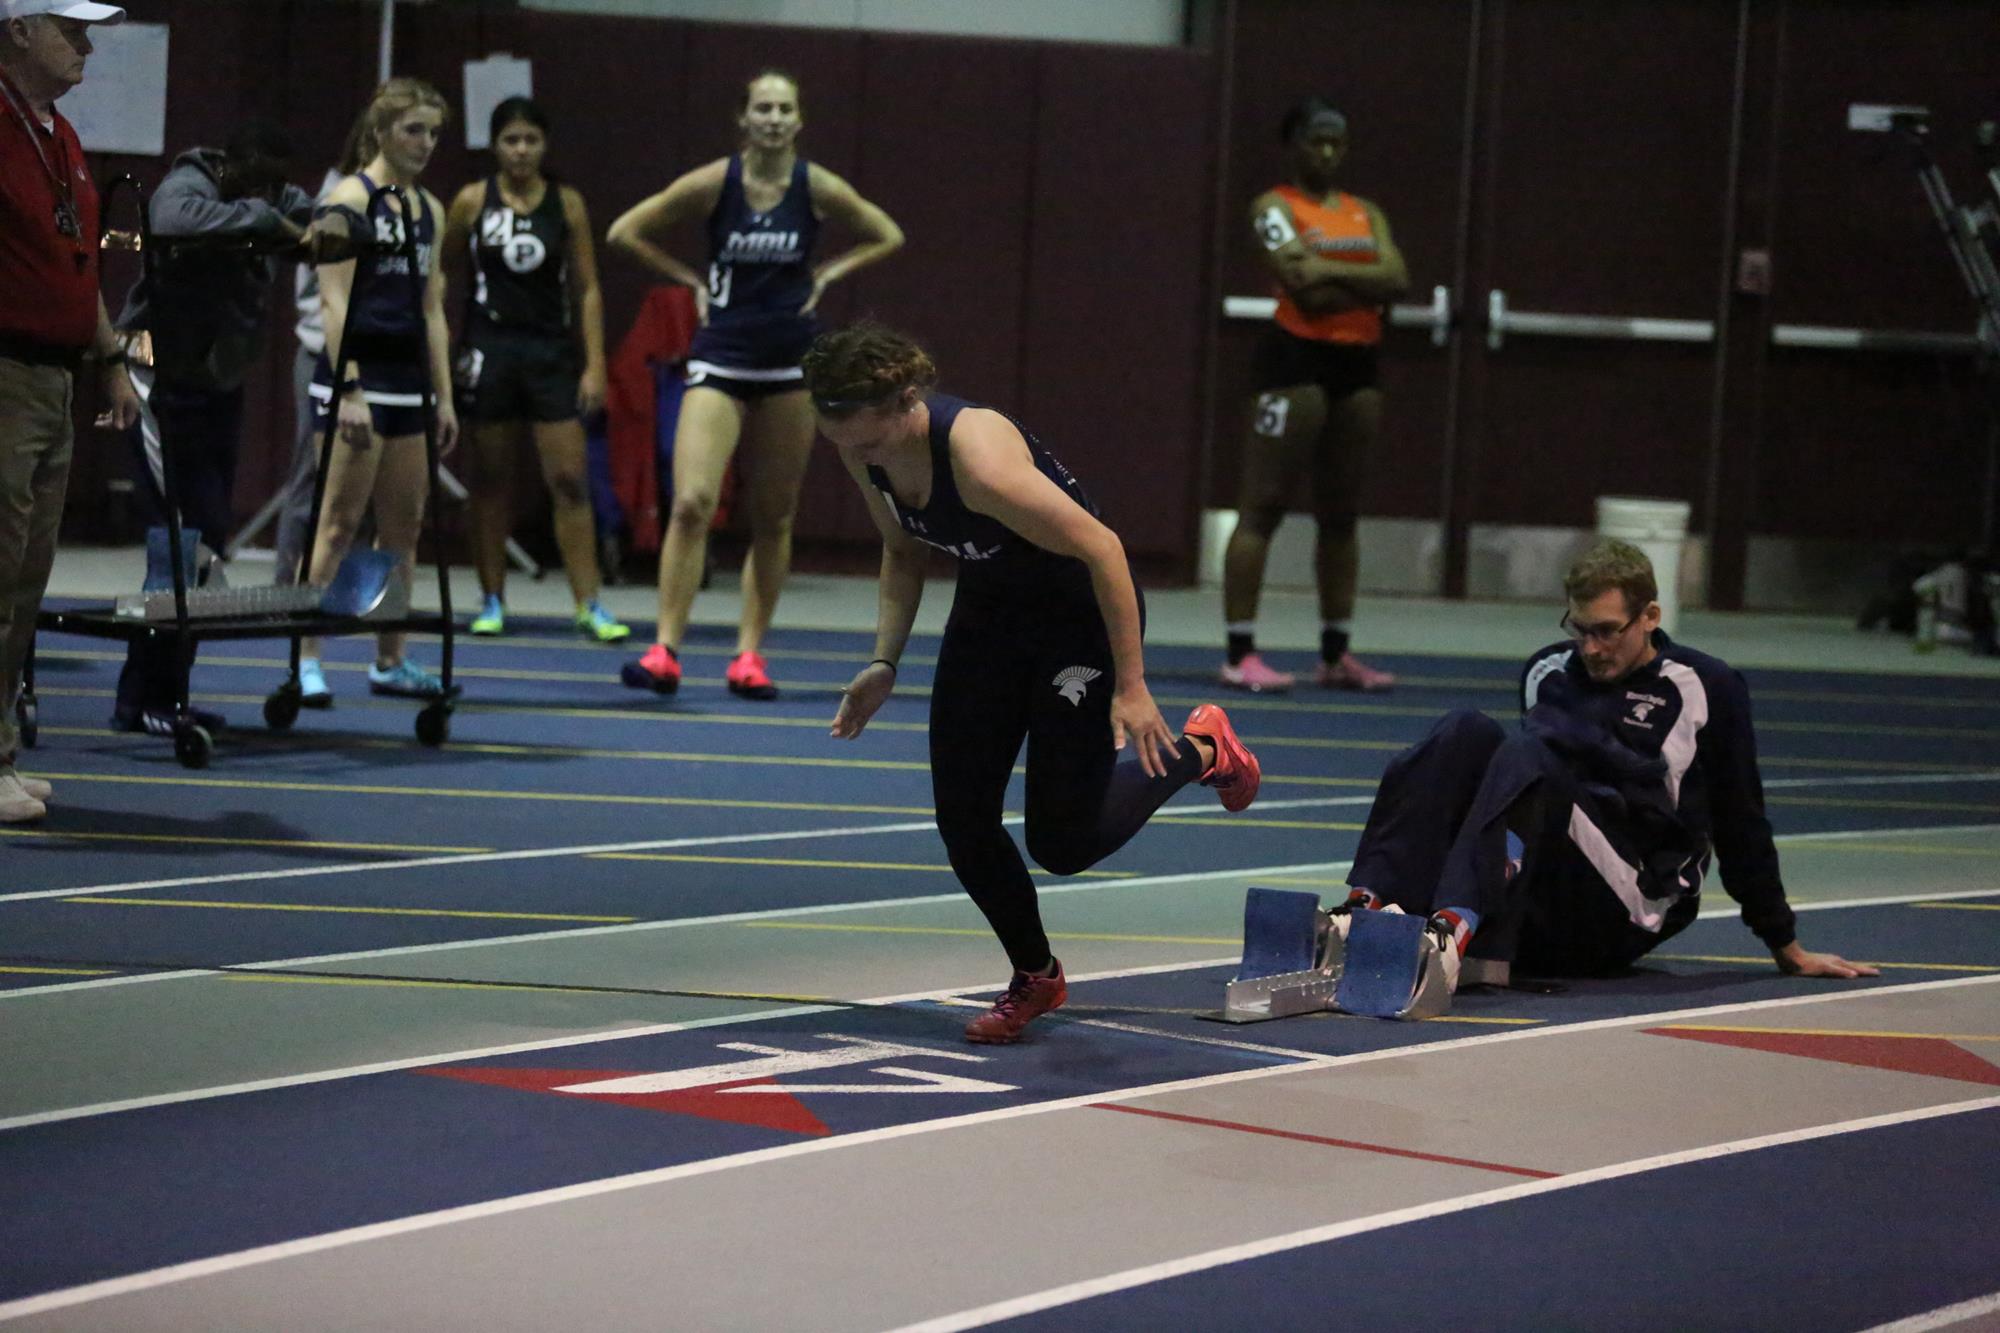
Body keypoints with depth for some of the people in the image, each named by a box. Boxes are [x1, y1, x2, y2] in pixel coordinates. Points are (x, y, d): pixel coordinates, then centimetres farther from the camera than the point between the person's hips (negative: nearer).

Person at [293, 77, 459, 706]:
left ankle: (390, 661, 15)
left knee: (403, 524, 8)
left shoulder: (428, 208, 15)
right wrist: (350, 392, -20)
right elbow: (334, 301, -13)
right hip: (356, 377, -7)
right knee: (339, 523, -9)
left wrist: (444, 396, 14)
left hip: (408, 379, 7)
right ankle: (304, 660, -8)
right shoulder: (350, 200, -7)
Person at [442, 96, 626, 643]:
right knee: (491, 480, 5)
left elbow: (587, 289, 4)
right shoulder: (472, 202, 0)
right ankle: (492, 602, 15)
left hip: (552, 351, 0)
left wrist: (595, 364, -2)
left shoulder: (567, 203, 3)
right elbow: (441, 277, 7)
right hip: (490, 348, 0)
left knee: (570, 479, -5)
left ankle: (588, 605, -4)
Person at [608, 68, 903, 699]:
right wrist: (689, 278, -2)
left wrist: (827, 274, 2)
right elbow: (626, 231, 1)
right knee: (692, 503, -15)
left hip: (789, 364, 2)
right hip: (721, 360, -2)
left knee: (774, 518, 5)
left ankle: (750, 653, 15)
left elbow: (888, 237, 12)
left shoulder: (818, 189, -4)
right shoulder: (713, 183, -8)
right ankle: (665, 652, -13)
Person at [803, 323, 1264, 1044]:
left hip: (1082, 613, -7)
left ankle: (1199, 750, 22)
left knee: (1062, 842, -4)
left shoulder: (978, 457, -37)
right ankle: (1035, 977, 25)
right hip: (990, 609, 7)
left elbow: (1102, 549, -30)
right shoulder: (862, 451, -13)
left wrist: (1131, 688, -27)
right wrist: (884, 662, -3)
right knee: (961, 820, 1)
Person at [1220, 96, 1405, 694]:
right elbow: (1305, 284, -17)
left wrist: (1332, 273, -12)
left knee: (1340, 511, 10)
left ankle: (1337, 653, 16)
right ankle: (1240, 653, -9)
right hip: (1297, 358, -7)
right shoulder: (1275, 206, -3)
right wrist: (1366, 281, -6)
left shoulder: (1365, 213, 16)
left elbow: (1396, 278, -1)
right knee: (1263, 507, -8)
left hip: (1357, 364, 7)